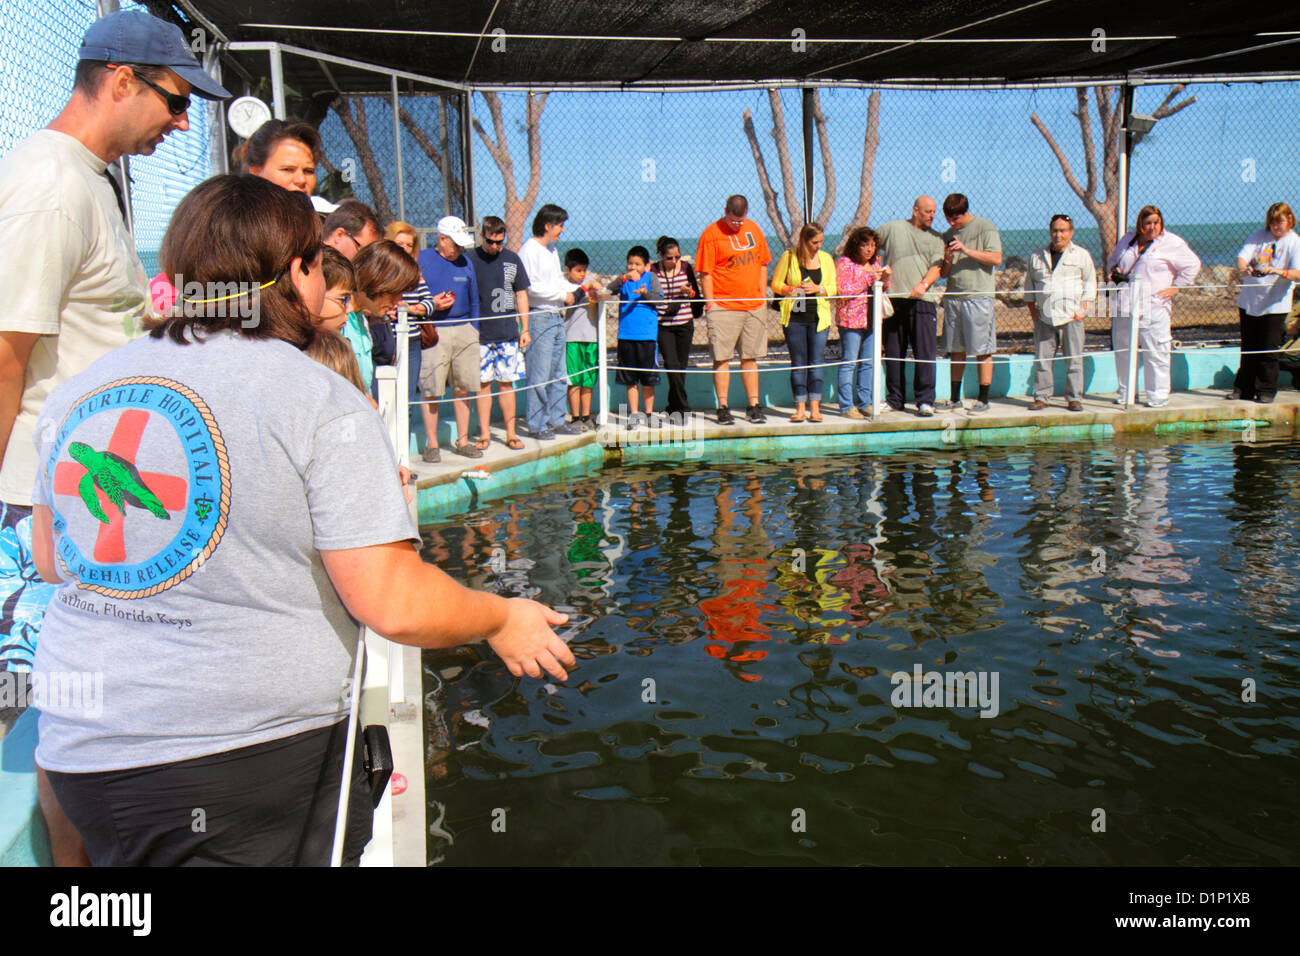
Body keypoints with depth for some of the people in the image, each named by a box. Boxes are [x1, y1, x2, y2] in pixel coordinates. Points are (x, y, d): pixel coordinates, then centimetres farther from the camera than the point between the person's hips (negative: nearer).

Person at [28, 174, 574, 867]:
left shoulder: (76, 391, 6)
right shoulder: (319, 400, -14)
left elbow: (52, 559, 19)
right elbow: (395, 606, -19)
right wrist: (502, 620, -1)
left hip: (82, 755, 6)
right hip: (257, 753, -5)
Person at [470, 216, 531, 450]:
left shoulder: (512, 260, 7)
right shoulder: (470, 259, 0)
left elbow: (521, 294, 13)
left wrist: (525, 329, 9)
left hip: (508, 333, 2)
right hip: (479, 334, -1)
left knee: (506, 383, 5)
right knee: (483, 383, 2)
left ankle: (510, 433, 11)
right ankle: (484, 434, 10)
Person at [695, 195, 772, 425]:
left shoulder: (753, 229, 11)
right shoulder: (712, 234, -5)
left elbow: (762, 265, 18)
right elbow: (705, 273, -7)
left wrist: (763, 295, 12)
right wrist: (710, 303, -11)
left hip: (754, 305, 5)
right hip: (724, 307, -5)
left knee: (751, 356, 10)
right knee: (722, 357, -3)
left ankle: (754, 406, 16)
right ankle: (722, 408, 4)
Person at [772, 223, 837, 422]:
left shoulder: (826, 259, 8)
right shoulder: (789, 257, 1)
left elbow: (833, 288, 10)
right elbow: (776, 284, 5)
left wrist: (818, 289, -10)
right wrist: (793, 290, -12)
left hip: (819, 317, 2)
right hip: (794, 317, -1)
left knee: (816, 362, 0)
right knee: (798, 363, 2)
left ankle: (815, 407, 5)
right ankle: (800, 407, 7)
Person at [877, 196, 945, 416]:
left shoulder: (936, 238, 13)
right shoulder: (892, 227, 11)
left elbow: (936, 267, 1)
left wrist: (923, 285, -18)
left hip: (922, 299, 0)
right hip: (894, 298, 0)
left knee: (925, 352, -7)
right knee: (893, 352, 5)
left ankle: (925, 400, -4)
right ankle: (894, 399, 15)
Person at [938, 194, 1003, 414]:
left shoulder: (985, 227, 0)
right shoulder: (948, 235, 16)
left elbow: (996, 258, -11)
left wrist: (966, 250, -17)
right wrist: (948, 261, -5)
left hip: (979, 296, -6)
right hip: (953, 296, 6)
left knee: (982, 350, -3)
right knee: (955, 350, 9)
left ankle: (983, 399, 2)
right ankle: (955, 398, 16)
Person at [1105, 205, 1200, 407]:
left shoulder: (1171, 243, 0)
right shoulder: (1127, 240, 15)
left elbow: (1192, 265, 3)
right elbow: (1112, 261, 29)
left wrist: (1175, 288, -3)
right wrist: (1114, 272, 7)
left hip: (1154, 309, -5)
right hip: (1125, 307, 5)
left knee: (1155, 353, -5)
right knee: (1123, 351, 10)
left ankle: (1158, 396, 4)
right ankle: (1126, 393, 23)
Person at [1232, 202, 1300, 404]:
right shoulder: (1258, 236, 5)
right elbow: (1242, 256, -6)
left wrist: (1279, 272, -35)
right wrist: (1243, 267, -29)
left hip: (1275, 304, -3)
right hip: (1249, 301, 3)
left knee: (1269, 350, -1)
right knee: (1248, 348, 11)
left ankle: (1266, 390, 9)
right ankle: (1243, 388, 20)